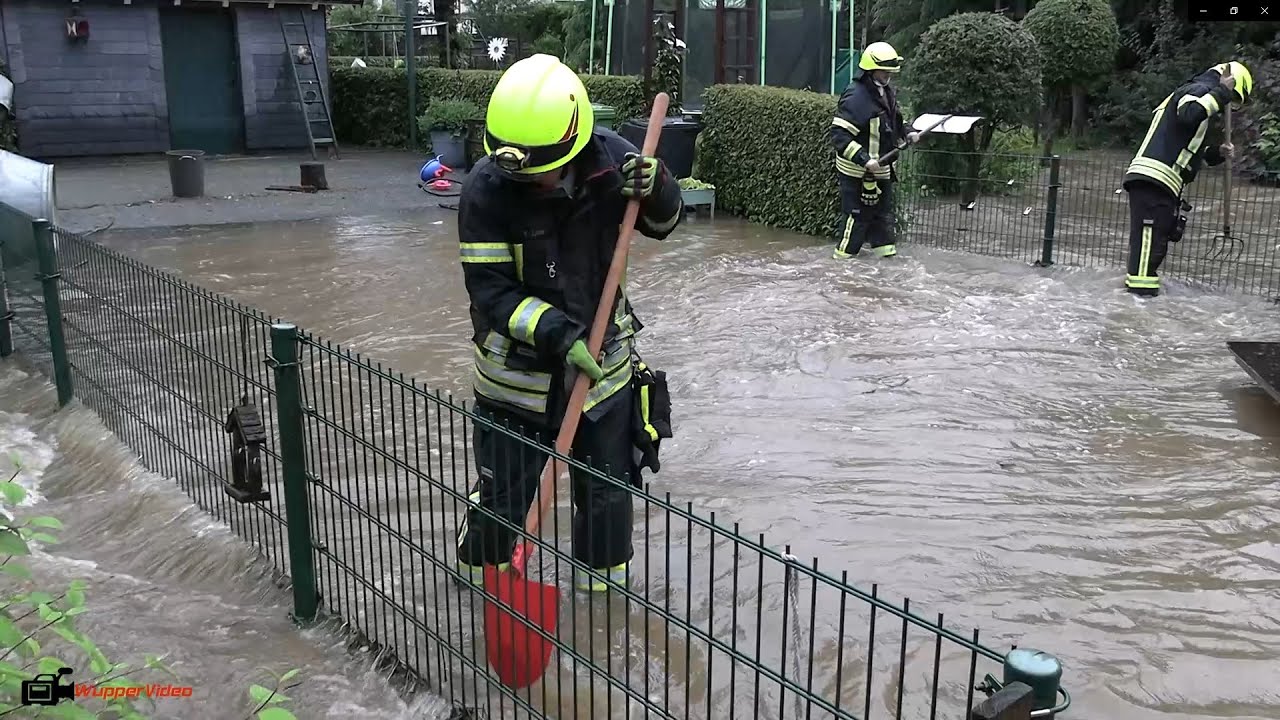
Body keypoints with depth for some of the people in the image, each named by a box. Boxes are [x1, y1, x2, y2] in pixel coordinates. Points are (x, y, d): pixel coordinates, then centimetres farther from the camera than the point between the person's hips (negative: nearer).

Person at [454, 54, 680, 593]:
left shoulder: (609, 158, -12)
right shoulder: (486, 189, -21)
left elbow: (663, 224, 4)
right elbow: (490, 290, -19)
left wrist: (656, 189, -18)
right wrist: (557, 332, -31)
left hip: (604, 358, 3)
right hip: (518, 365, -3)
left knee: (609, 493, 16)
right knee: (503, 496, 9)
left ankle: (603, 591, 39)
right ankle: (479, 582, 37)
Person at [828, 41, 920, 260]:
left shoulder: (887, 91, 9)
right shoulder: (856, 96, -22)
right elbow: (839, 134, -26)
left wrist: (906, 134, 7)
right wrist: (864, 160, -31)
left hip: (882, 168, 9)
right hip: (858, 171, -9)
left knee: (884, 211, 17)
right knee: (857, 216, -2)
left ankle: (886, 251, 28)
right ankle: (842, 257, 9)